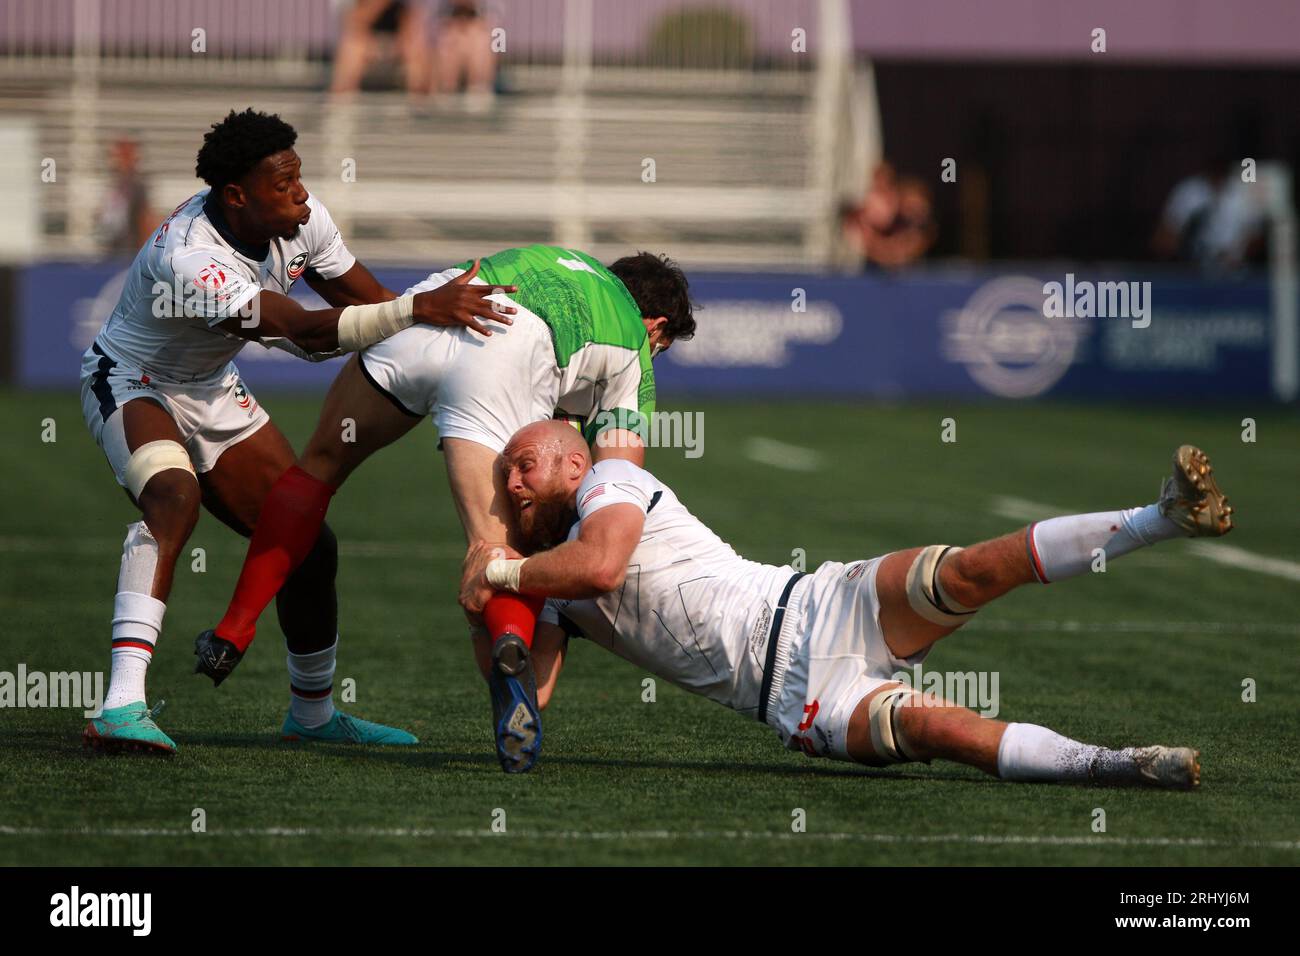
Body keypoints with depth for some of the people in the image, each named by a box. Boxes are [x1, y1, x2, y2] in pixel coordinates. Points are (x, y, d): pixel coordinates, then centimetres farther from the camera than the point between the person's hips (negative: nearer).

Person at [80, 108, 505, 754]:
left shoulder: (301, 219, -13)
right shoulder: (189, 259, -37)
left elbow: (365, 301, 1)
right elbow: (306, 334, -43)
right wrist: (418, 308, -49)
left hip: (212, 392, 8)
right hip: (131, 385, -8)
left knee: (307, 542, 5)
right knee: (175, 495, -37)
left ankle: (313, 713, 27)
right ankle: (122, 706, -47)